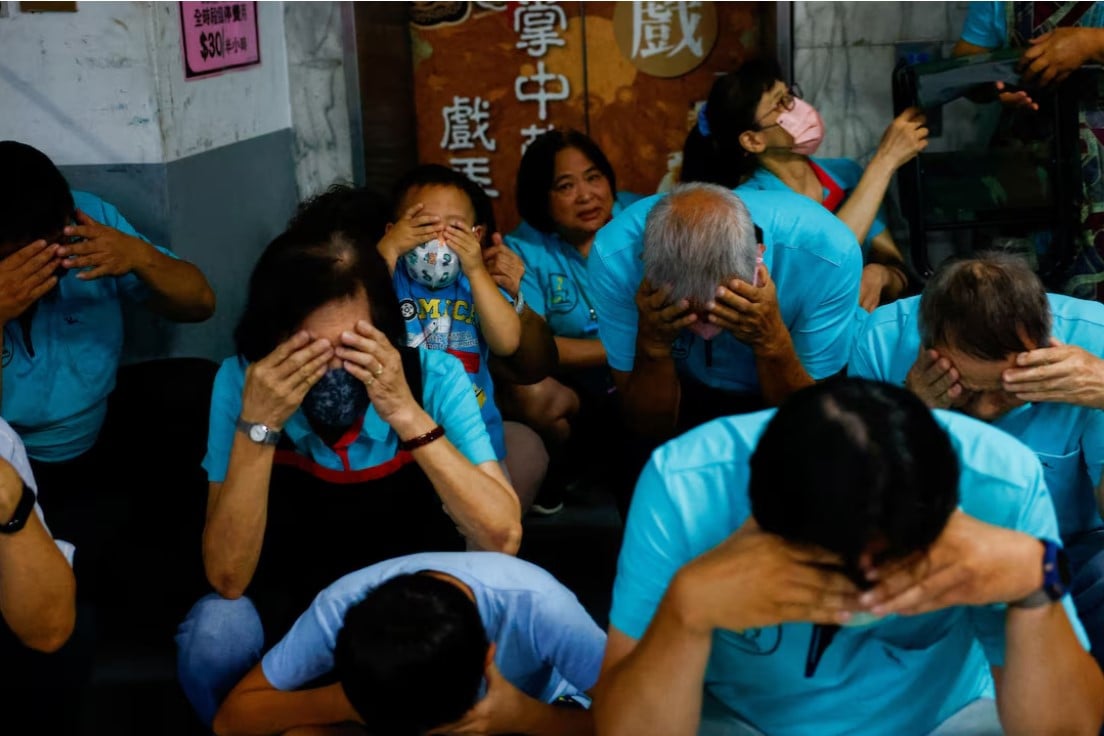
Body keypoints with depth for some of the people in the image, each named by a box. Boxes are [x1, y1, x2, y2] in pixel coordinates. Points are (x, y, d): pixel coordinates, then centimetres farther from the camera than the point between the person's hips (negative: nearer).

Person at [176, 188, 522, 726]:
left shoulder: (434, 376, -18)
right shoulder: (241, 381, -18)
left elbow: (502, 539, -28)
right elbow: (229, 579, -23)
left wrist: (406, 412, -35)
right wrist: (258, 425, -33)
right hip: (293, 601, 0)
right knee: (213, 633, -30)